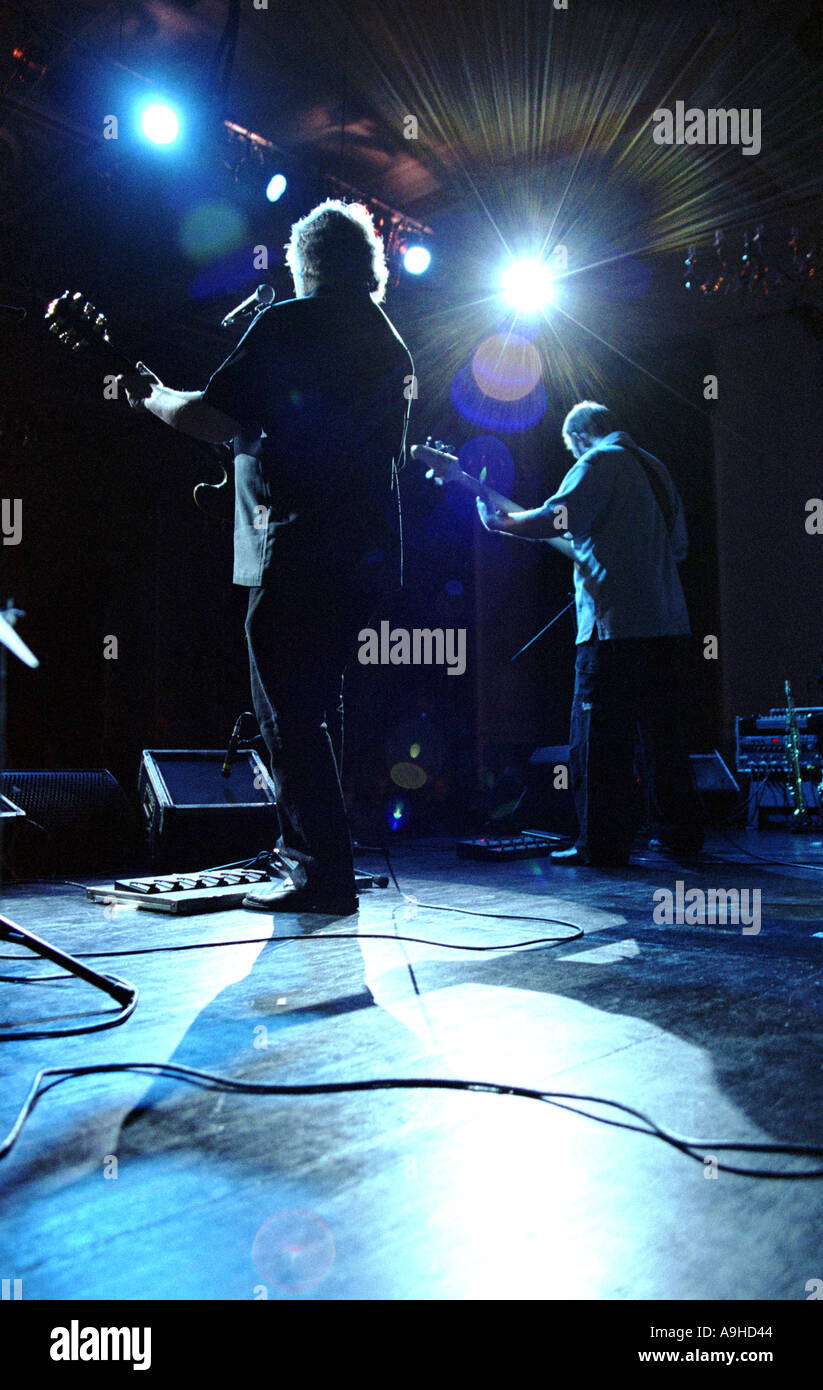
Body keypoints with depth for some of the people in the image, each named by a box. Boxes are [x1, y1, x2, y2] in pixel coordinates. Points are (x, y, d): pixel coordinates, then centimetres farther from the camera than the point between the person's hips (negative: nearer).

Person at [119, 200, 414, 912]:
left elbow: (214, 418, -13)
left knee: (289, 713, -4)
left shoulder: (290, 325, -5)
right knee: (310, 707, 17)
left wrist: (154, 396, 7)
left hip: (300, 550, -9)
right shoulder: (391, 345, 19)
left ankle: (321, 872, -2)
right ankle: (309, 852, 25)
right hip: (369, 551, 9)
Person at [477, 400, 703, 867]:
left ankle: (603, 843, -3)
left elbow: (554, 520, -16)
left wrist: (499, 522, -3)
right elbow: (679, 547, 24)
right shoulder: (655, 468, 21)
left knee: (599, 740, -4)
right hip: (669, 623, 8)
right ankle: (683, 832, 20)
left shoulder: (598, 463, -3)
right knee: (663, 734, 14)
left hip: (617, 623, -8)